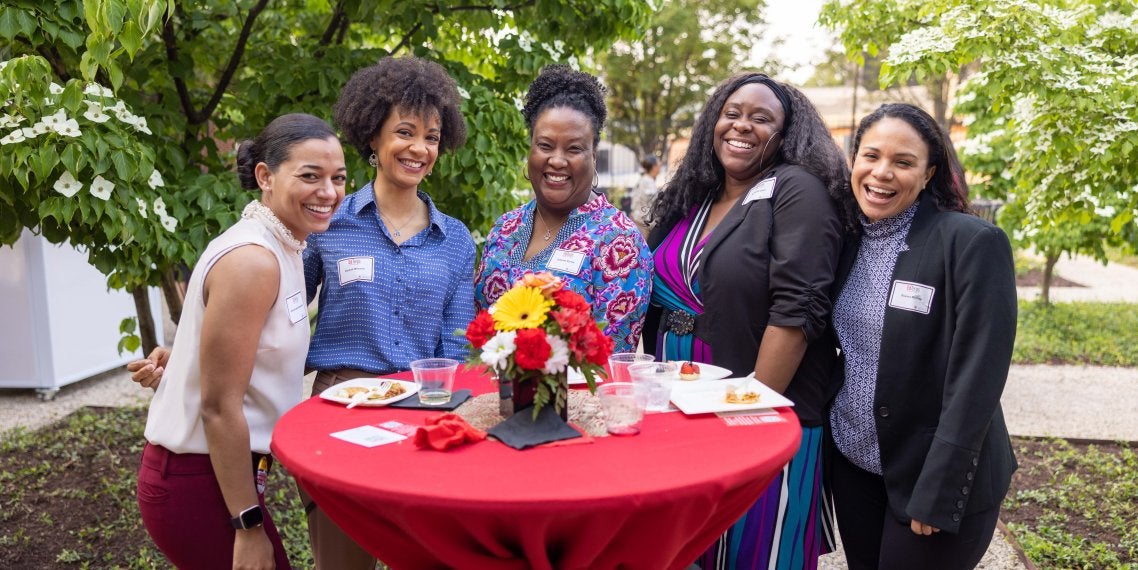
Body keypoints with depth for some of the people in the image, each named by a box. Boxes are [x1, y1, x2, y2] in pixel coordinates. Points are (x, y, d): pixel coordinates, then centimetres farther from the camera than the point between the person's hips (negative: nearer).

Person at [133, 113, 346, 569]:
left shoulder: (279, 246, 5)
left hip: (214, 471, 9)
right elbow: (219, 406, -22)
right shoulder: (251, 261, -22)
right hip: (199, 484, -9)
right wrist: (249, 526, -19)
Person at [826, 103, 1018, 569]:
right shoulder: (851, 241, 2)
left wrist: (937, 494, -19)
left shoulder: (973, 243, -17)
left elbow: (976, 379, -19)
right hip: (852, 465, 6)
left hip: (937, 477, -5)